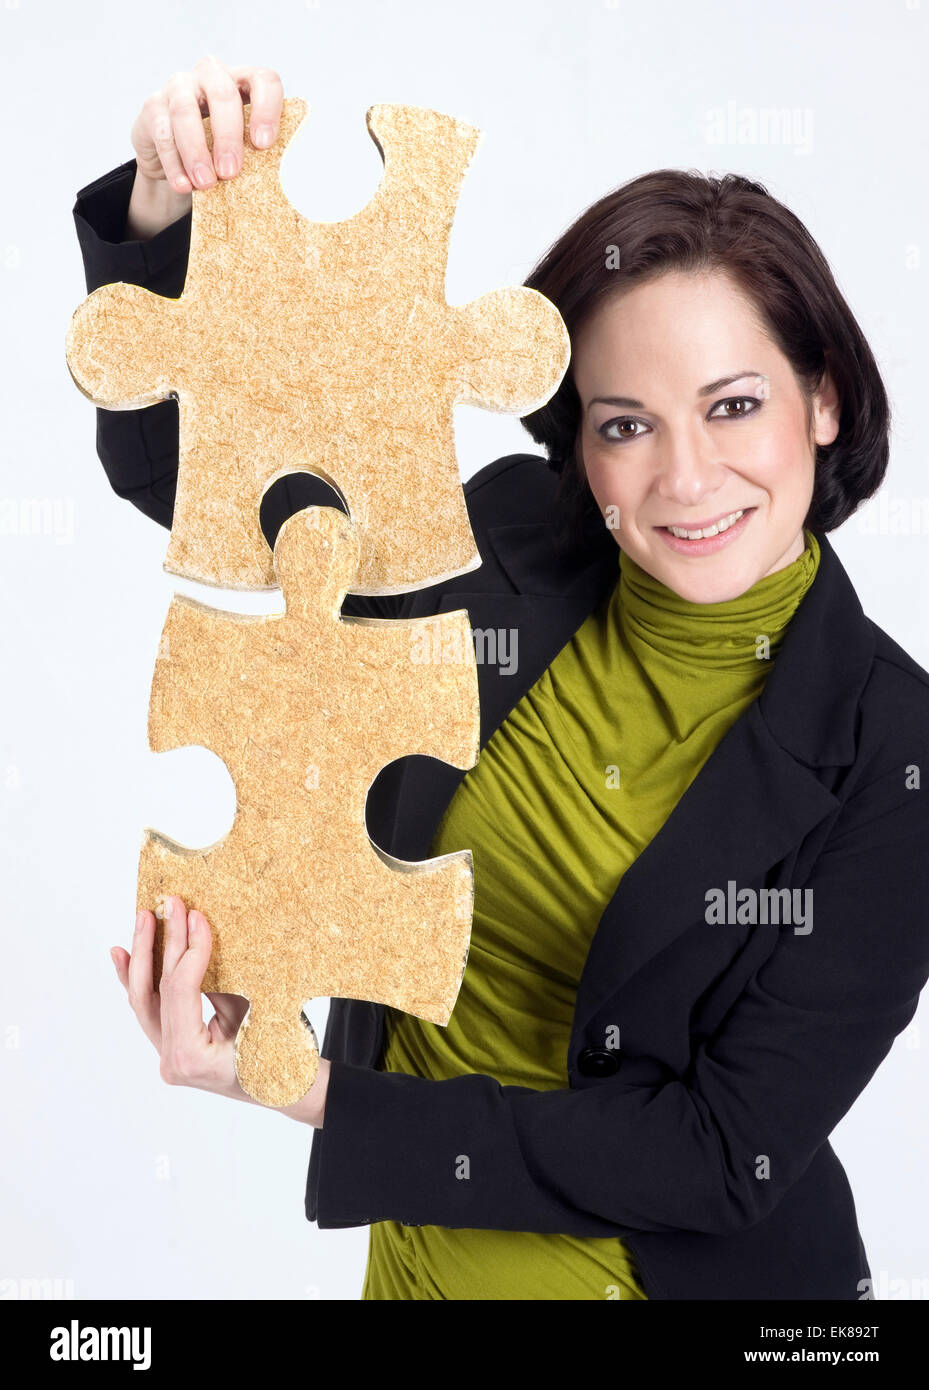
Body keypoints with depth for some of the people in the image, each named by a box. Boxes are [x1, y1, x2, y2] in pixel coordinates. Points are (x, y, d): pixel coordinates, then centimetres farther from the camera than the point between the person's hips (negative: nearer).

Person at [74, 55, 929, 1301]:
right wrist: (169, 208, -22)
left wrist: (317, 1097, -25)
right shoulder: (500, 555, -12)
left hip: (684, 1265, -3)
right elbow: (176, 460, -3)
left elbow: (733, 1154, -21)